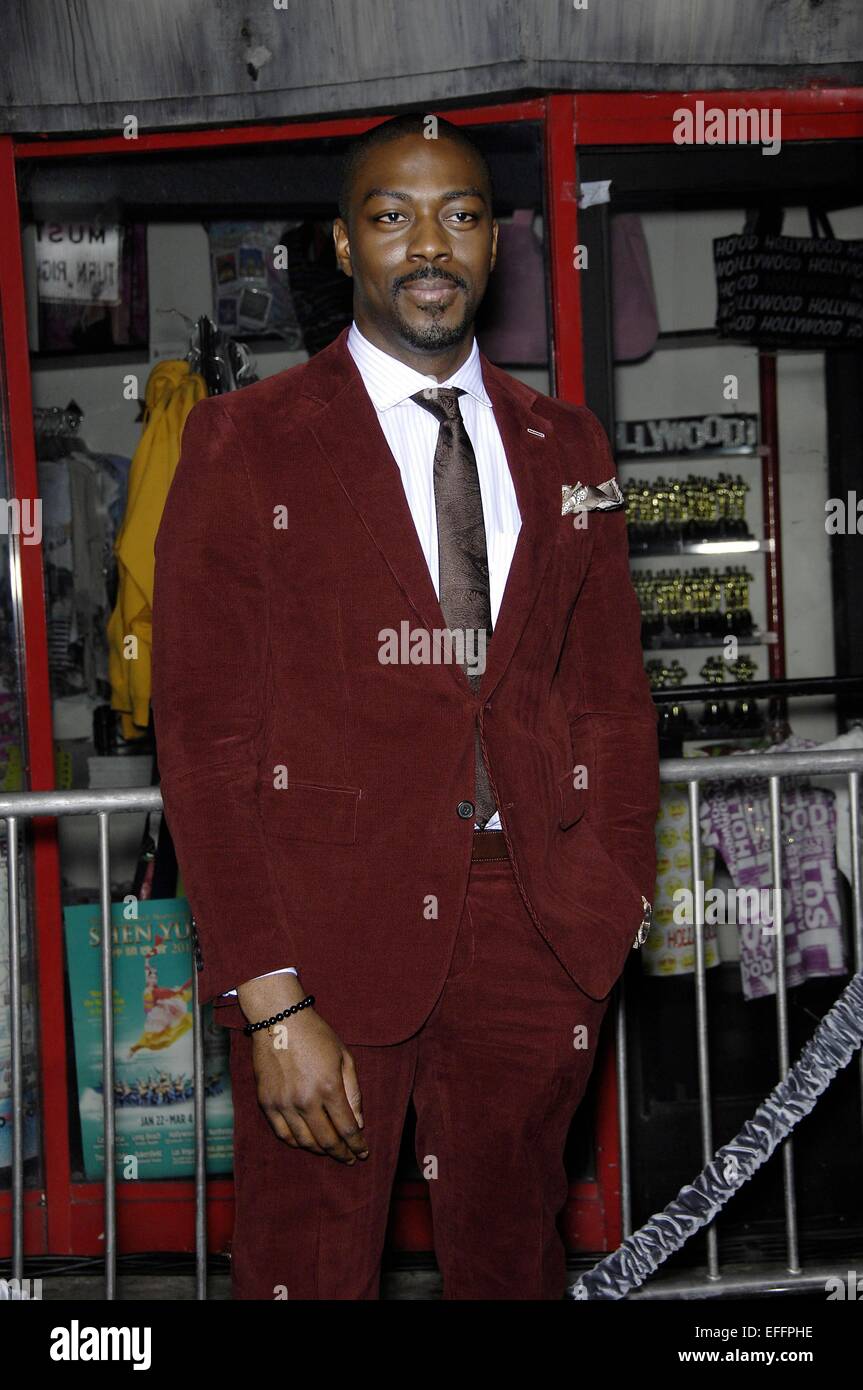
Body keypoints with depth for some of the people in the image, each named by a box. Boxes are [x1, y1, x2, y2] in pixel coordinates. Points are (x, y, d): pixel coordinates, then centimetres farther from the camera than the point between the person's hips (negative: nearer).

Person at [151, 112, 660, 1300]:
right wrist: (272, 1000, -13)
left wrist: (612, 911, 3)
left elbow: (611, 694, 14)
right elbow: (204, 733, -7)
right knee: (311, 1271, 7)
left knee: (516, 1265, 14)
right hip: (331, 925, -3)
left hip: (533, 927, 3)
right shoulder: (246, 441, -2)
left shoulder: (566, 447, 10)